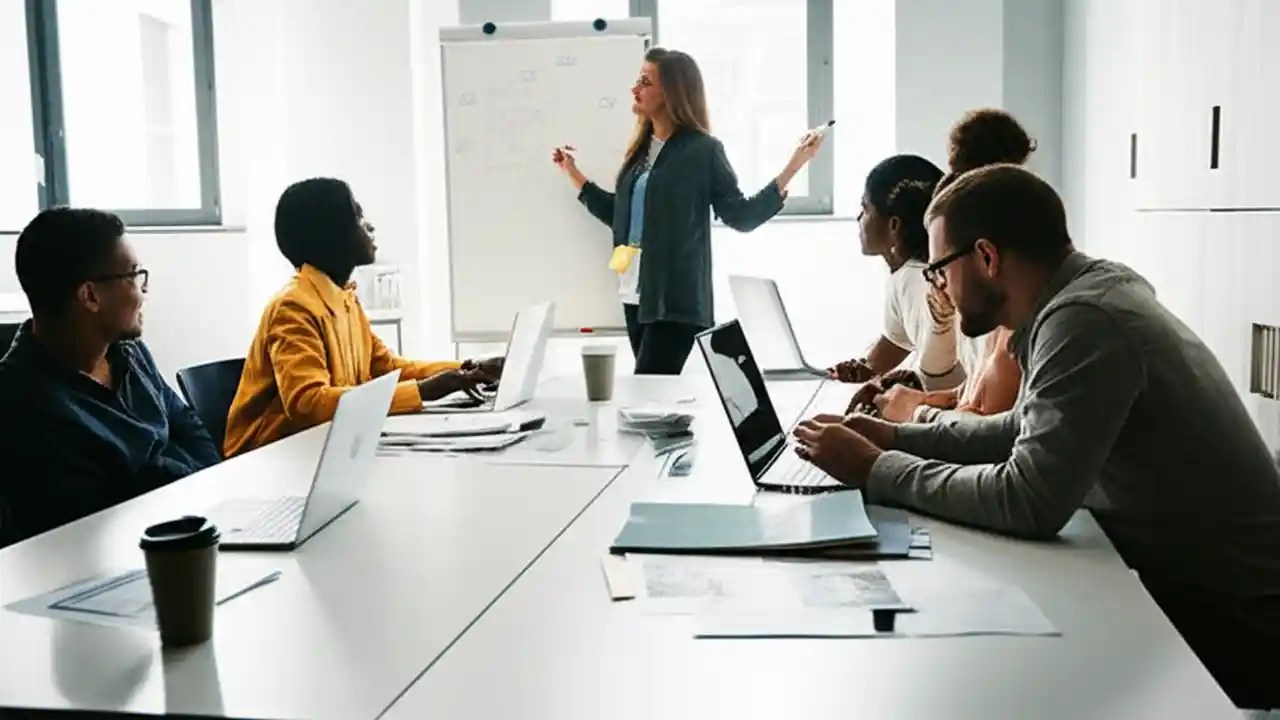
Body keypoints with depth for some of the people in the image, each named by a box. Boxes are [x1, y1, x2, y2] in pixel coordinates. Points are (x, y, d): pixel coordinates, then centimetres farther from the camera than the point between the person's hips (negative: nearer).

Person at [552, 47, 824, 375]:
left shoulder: (703, 150, -7)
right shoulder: (641, 148, 13)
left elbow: (742, 216, -7)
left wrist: (793, 167, -15)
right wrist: (573, 174, 25)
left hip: (677, 301, -7)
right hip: (636, 297, 7)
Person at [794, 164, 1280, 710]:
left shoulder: (1083, 320, -26)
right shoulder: (1091, 292, 5)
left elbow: (1028, 501, -31)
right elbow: (1027, 431, 16)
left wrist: (875, 471, -19)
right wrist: (897, 438, 6)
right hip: (1185, 584, 8)